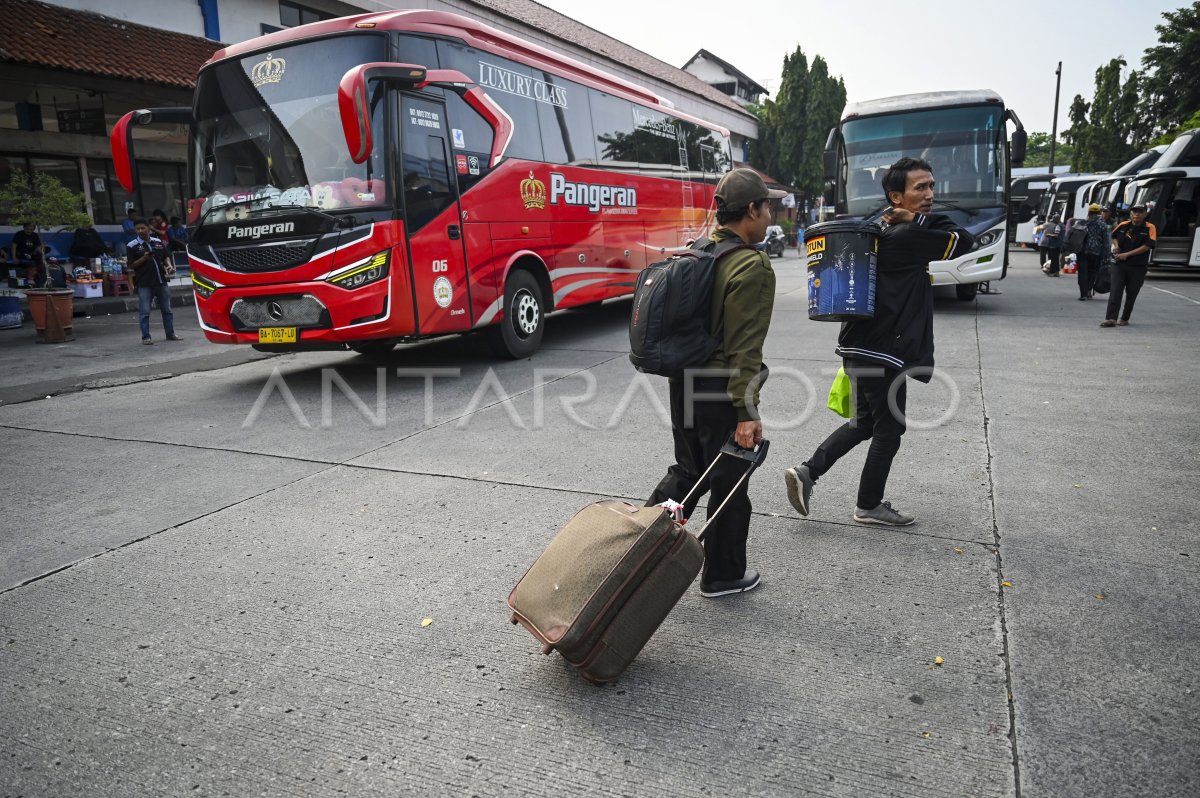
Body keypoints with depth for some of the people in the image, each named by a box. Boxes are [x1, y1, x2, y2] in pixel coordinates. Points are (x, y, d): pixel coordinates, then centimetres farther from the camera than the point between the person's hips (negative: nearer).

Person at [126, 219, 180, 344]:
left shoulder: (158, 242, 10)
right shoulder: (131, 246, -2)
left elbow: (165, 257, 19)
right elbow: (131, 265, -4)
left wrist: (168, 265, -1)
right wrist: (144, 258, -18)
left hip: (161, 281, 4)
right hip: (144, 284, -4)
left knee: (167, 310, 10)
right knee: (144, 312, 0)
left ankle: (170, 334, 19)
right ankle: (146, 337, 7)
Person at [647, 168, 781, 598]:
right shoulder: (752, 267, -17)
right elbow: (745, 348, -22)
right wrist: (747, 412, -20)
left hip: (684, 383, 8)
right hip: (722, 390, -8)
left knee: (687, 471, 22)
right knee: (729, 484, 8)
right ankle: (723, 576, 24)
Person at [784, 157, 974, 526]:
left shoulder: (882, 233, 13)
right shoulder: (908, 236, -15)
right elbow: (964, 242, -8)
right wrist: (919, 218, -6)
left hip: (863, 346, 9)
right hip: (882, 353, -9)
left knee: (865, 422, 20)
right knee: (889, 428, 6)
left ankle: (806, 472, 12)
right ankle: (869, 506, 20)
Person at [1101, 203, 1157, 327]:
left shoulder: (1149, 228, -3)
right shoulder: (1123, 225, 6)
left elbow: (1147, 246, -12)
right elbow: (1114, 236, 26)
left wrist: (1127, 254, -15)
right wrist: (1116, 246, 7)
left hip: (1138, 267, -2)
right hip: (1119, 265, 2)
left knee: (1131, 294, 6)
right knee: (1115, 291, -10)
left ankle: (1124, 319, 16)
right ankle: (1111, 319, -17)